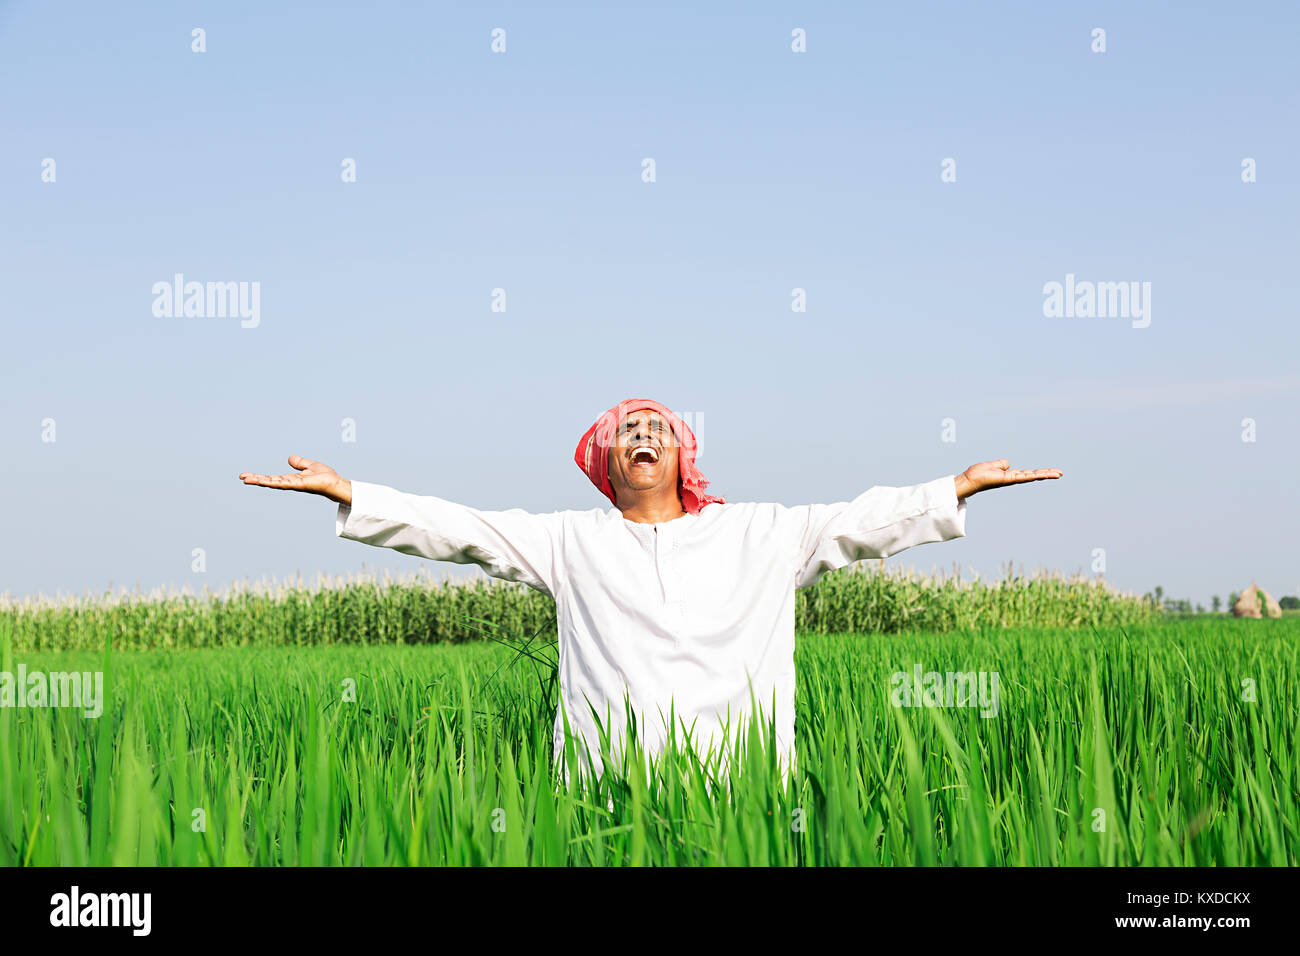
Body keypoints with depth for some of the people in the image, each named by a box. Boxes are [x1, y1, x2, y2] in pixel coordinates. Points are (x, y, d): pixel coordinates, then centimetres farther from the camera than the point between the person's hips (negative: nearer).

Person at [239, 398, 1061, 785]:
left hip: (743, 779, 1)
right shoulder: (574, 542, 16)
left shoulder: (760, 535, 18)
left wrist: (962, 487, 8)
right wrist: (344, 491, 5)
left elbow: (861, 524, 15)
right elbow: (457, 528, 12)